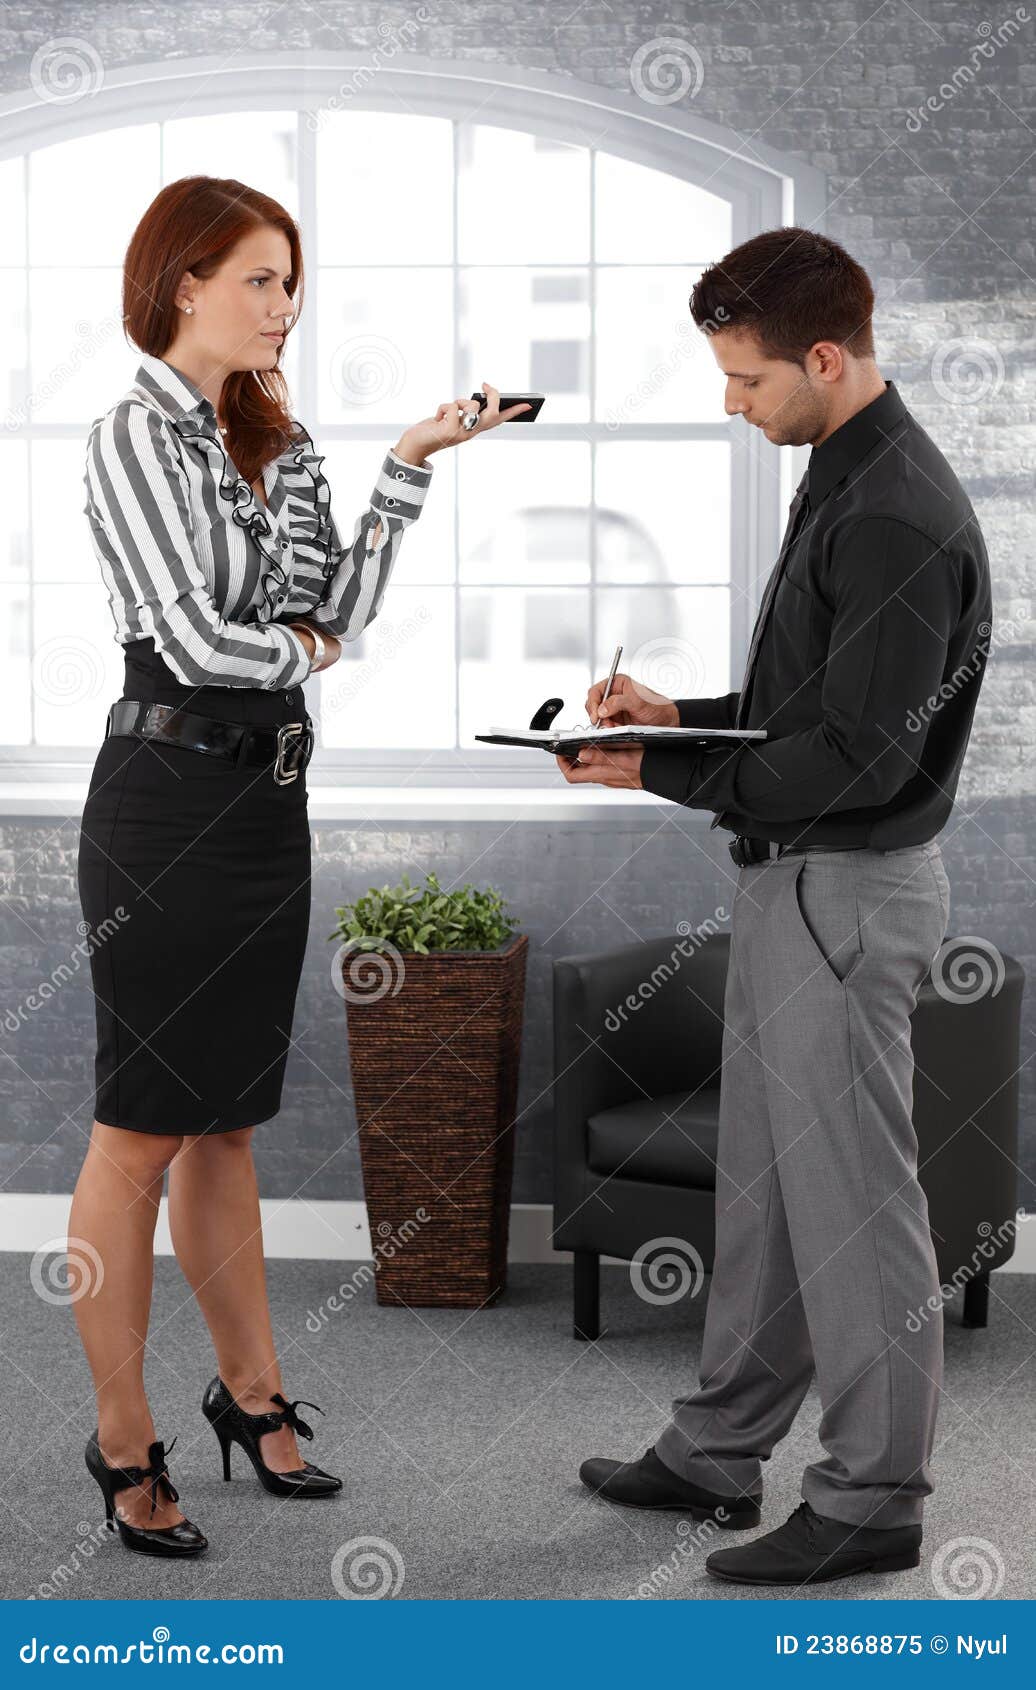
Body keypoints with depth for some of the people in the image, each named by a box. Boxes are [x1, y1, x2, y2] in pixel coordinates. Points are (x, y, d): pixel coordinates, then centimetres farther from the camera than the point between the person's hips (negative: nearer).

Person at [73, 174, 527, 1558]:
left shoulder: (277, 439, 13)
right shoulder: (136, 438, -10)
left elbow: (338, 611, 8)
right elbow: (195, 637, -18)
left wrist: (407, 469, 2)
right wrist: (306, 649, 1)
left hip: (269, 795, 8)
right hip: (170, 793, -7)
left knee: (227, 1119, 16)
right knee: (142, 1129, 0)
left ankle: (251, 1391, 27)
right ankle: (125, 1441, 9)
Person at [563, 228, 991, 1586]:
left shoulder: (902, 520, -22)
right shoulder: (845, 482, 11)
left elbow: (859, 755, -24)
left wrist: (665, 773, -18)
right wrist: (678, 716, 7)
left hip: (849, 894, -10)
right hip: (792, 883, 10)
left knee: (852, 1202, 0)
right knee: (763, 1181, 17)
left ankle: (875, 1498, 11)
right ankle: (720, 1452, 28)